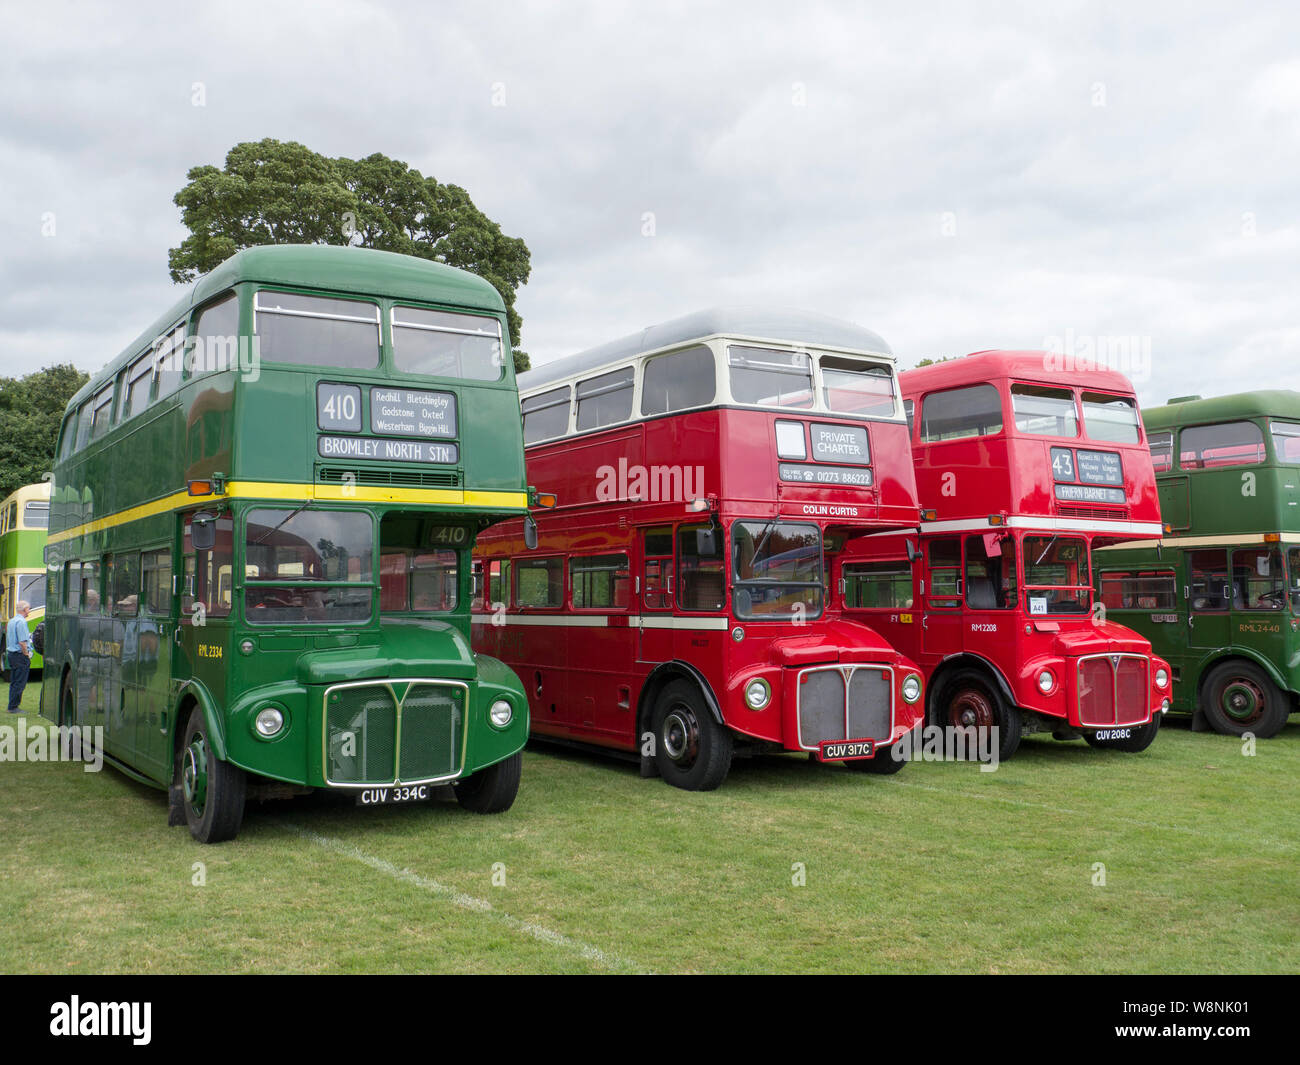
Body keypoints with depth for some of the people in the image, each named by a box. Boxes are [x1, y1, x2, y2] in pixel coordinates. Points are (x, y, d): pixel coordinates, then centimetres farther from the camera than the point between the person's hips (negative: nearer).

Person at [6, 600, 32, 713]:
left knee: (14, 682, 14)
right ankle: (13, 707, -3)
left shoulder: (11, 621, 14)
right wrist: (27, 655, -13)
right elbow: (22, 642, -21)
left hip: (12, 653, 10)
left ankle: (12, 706, 18)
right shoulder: (21, 621, -16)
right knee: (19, 683, -5)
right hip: (20, 655, -10)